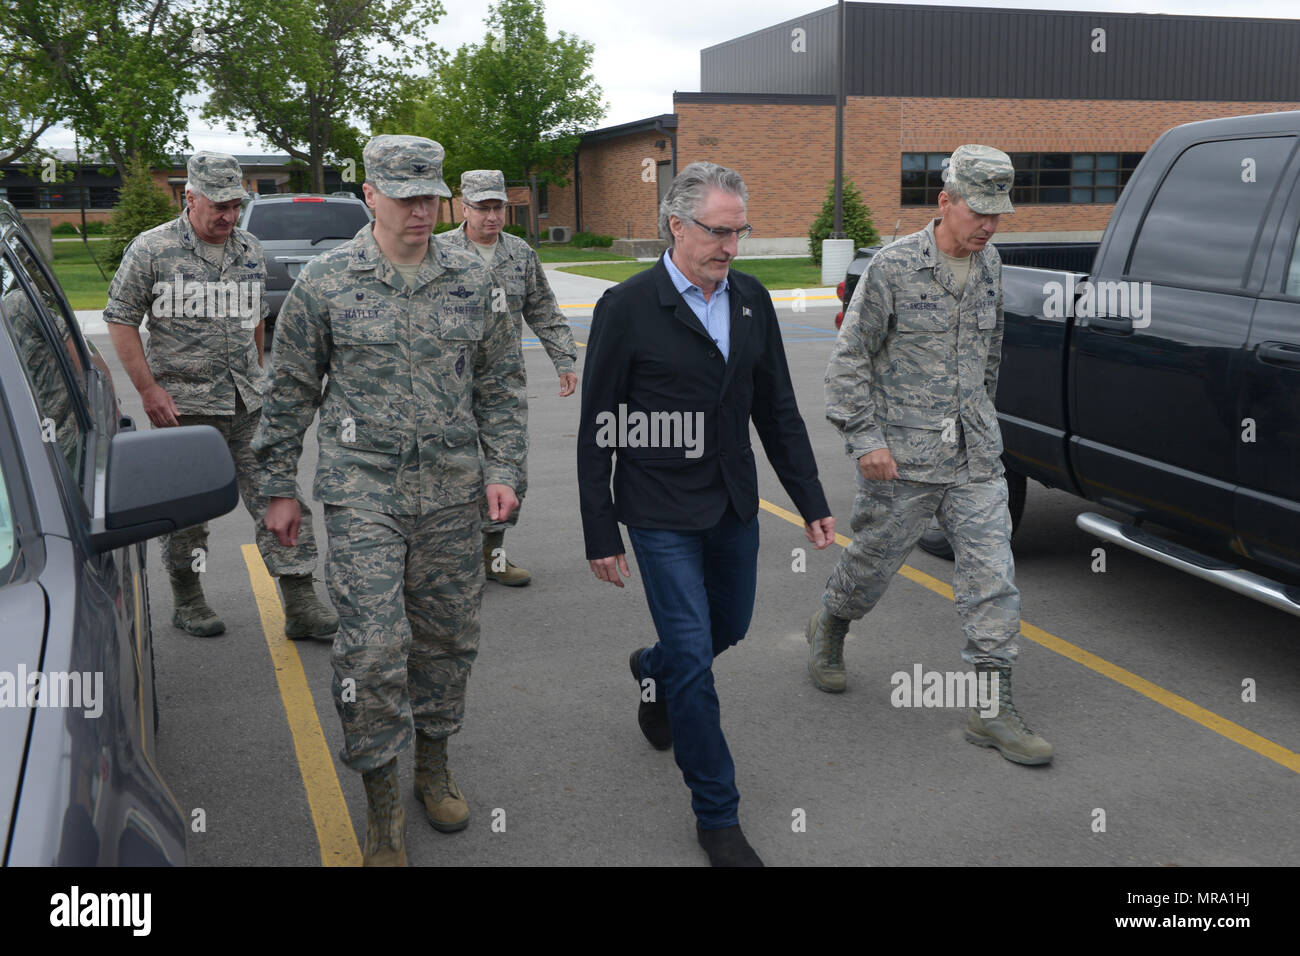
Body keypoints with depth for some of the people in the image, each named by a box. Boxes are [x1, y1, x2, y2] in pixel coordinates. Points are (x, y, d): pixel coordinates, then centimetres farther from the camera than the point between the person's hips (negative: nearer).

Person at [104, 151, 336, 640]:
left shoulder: (249, 249, 11)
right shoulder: (152, 249, -4)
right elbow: (120, 320, -2)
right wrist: (148, 388, -9)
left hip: (250, 403, 4)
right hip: (183, 405, -4)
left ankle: (300, 605, 2)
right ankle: (187, 600, 24)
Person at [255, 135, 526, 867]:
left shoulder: (474, 281, 5)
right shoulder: (325, 283, -1)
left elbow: (501, 386, 10)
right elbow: (291, 393, 5)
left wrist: (502, 470, 0)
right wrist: (280, 487, 4)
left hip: (452, 494, 3)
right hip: (364, 492, -3)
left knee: (449, 638, 12)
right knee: (374, 645, -7)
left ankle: (434, 764, 33)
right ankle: (382, 803, 9)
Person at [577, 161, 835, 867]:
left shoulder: (752, 301, 4)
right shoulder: (627, 307, -12)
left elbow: (777, 411, 10)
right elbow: (597, 431, -8)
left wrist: (811, 503, 8)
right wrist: (600, 534, -8)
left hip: (734, 506, 6)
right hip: (663, 515, -6)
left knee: (730, 625, 20)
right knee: (695, 660, -3)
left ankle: (653, 671, 54)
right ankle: (716, 816, 12)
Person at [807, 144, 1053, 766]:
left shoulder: (989, 266, 8)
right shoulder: (894, 267, -10)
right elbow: (848, 358, -8)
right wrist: (865, 438, -14)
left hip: (976, 458, 5)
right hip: (903, 458, -4)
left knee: (993, 579, -1)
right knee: (873, 563, 11)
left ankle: (993, 711, 6)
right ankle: (827, 633, 42)